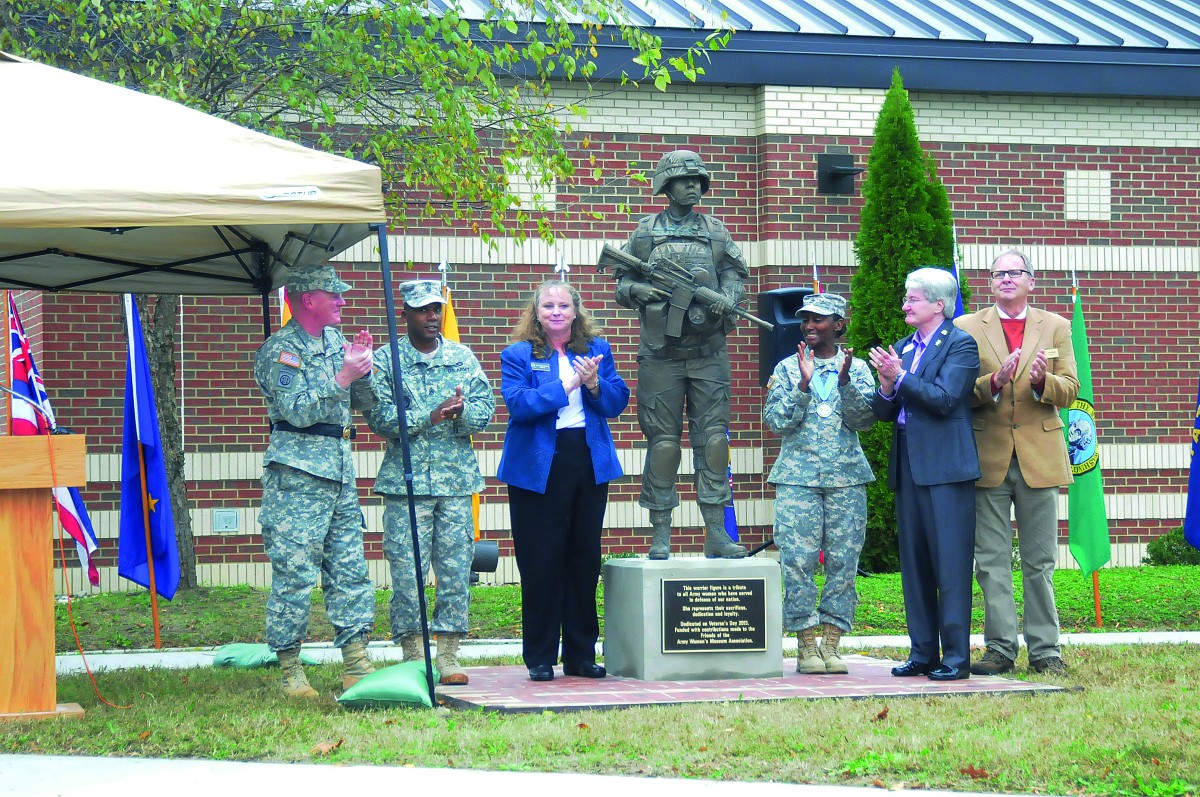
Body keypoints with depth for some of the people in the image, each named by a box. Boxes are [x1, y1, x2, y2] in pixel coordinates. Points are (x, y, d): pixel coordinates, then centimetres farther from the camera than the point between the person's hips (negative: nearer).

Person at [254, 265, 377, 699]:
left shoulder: (335, 341, 15)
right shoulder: (280, 350, -8)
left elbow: (364, 402, 17)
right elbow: (299, 410, -18)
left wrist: (363, 368, -1)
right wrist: (344, 377, -21)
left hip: (340, 473, 8)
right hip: (297, 475, -8)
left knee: (350, 570, 6)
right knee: (294, 574, -6)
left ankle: (357, 667, 9)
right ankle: (290, 670, 1)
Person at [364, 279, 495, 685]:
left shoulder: (463, 357, 12)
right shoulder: (386, 359, 2)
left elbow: (486, 409, 6)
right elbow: (379, 417, -9)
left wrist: (461, 411, -15)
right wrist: (432, 416, -16)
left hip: (457, 480, 3)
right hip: (406, 481, -3)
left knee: (456, 569, 2)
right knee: (406, 571, -5)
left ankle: (448, 656, 9)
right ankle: (413, 658, 3)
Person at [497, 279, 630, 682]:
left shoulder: (597, 349, 12)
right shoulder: (517, 355, 1)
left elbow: (617, 403, 5)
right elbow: (517, 404, -14)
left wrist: (594, 383, -14)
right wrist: (565, 385, -20)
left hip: (590, 464, 4)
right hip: (538, 468, -3)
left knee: (585, 560, 7)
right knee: (540, 564, -1)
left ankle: (581, 655, 16)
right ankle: (539, 658, 7)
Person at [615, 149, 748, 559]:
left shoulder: (716, 231, 11)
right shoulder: (645, 233, 7)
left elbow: (735, 276, 9)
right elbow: (622, 286, 8)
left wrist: (725, 299, -11)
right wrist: (641, 290, -13)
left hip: (709, 352, 1)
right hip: (661, 352, -1)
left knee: (713, 437, -3)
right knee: (663, 440, 0)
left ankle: (716, 533, -1)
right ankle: (660, 533, 5)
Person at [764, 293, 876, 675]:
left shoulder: (857, 368, 10)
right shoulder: (788, 369, 9)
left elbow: (864, 420, -1)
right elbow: (777, 421, 0)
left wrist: (845, 381, -16)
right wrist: (803, 385, -13)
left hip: (846, 476, 1)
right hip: (798, 477, -1)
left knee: (843, 560, -2)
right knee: (798, 560, -8)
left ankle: (831, 642, 3)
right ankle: (806, 645, -2)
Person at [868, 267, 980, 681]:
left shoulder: (961, 344, -3)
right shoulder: (903, 348, 18)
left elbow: (944, 399, -15)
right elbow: (883, 411, 15)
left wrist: (899, 377, -14)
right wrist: (886, 387, -5)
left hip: (945, 466, -8)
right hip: (907, 467, 8)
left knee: (950, 564, -7)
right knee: (913, 565, 9)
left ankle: (956, 656, -5)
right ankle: (922, 653, 15)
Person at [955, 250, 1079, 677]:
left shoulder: (1056, 327, 11)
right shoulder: (967, 328, 6)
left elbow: (1070, 390, 5)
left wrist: (1042, 381, -16)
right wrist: (995, 381, -19)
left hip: (1039, 459, 1)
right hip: (988, 460, -1)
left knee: (1040, 562, 4)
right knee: (991, 561, 0)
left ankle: (1045, 650, 9)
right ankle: (1000, 648, 6)